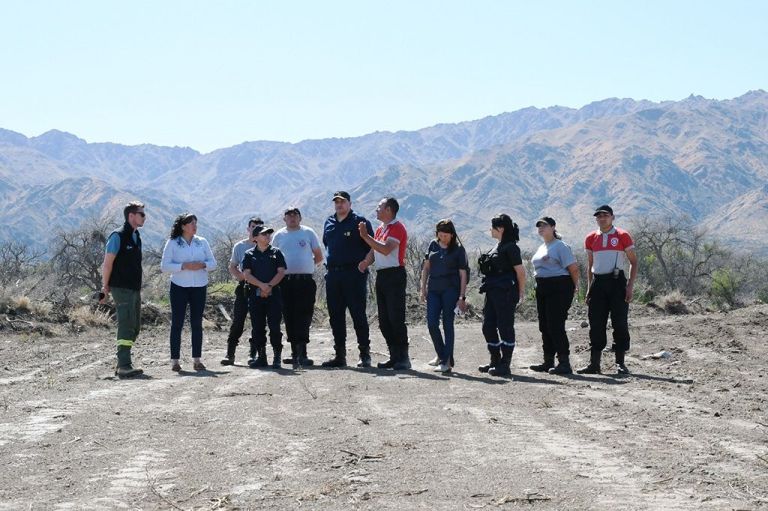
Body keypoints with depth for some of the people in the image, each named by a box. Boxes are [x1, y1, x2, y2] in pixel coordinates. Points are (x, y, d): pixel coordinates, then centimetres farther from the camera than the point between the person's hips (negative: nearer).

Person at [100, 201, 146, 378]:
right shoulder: (117, 236, -10)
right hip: (122, 289, -9)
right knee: (127, 326, -14)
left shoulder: (136, 237, 16)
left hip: (134, 289, 9)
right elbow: (107, 264, -11)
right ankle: (124, 366, -16)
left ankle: (122, 363, 19)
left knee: (134, 328, 11)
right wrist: (105, 288, -11)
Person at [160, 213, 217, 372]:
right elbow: (164, 266, -7)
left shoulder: (202, 242, 9)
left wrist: (202, 265, -11)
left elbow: (213, 263, 10)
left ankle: (197, 359, 9)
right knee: (177, 323, -3)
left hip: (199, 287, 3)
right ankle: (175, 360, 0)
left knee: (197, 323, 5)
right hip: (179, 287, -3)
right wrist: (184, 266, -18)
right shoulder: (172, 243, -1)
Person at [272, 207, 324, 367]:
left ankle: (301, 354, -14)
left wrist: (307, 264, 4)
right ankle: (295, 353, 11)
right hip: (286, 281, 3)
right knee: (289, 318, 4)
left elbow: (319, 257, 12)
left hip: (305, 280, -3)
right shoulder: (279, 235, 12)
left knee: (304, 317, -9)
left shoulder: (308, 233, 7)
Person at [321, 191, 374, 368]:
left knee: (358, 314, -6)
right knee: (335, 316, 7)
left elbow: (371, 246, -1)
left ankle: (365, 355, -1)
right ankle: (340, 355, 13)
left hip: (354, 274, -6)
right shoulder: (329, 223, 16)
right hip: (332, 274, 6)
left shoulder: (360, 221, -2)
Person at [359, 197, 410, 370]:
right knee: (384, 321, 9)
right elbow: (373, 252, 16)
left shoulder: (397, 228, -10)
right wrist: (364, 263, -4)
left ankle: (403, 358, -6)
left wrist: (366, 236, -19)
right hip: (381, 276, 9)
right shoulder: (380, 229, 19)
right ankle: (395, 357, 14)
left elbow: (386, 249, -22)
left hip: (395, 275, -9)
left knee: (396, 319, -10)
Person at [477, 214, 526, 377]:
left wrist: (521, 293, -10)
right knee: (488, 326, 11)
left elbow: (520, 271, -13)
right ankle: (495, 362, 21)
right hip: (492, 293, 10)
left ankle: (505, 365, 2)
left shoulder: (510, 247, -11)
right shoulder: (498, 247, 16)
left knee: (505, 327, -3)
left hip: (505, 293, -10)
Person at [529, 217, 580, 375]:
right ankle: (548, 361, 19)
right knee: (545, 326, 11)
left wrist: (574, 286, -3)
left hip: (559, 288, -9)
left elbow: (573, 268, -13)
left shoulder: (560, 246, -10)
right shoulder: (541, 248, 18)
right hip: (542, 288, 9)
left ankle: (564, 363, -9)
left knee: (555, 325, -12)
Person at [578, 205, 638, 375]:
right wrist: (589, 288, 12)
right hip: (597, 282, 4)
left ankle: (620, 363, 2)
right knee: (596, 324, 3)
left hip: (617, 281, -4)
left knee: (620, 323, -4)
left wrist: (630, 286, -8)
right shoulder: (591, 238, 12)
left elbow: (634, 262, 1)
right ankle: (594, 363, 6)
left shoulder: (622, 236, -1)